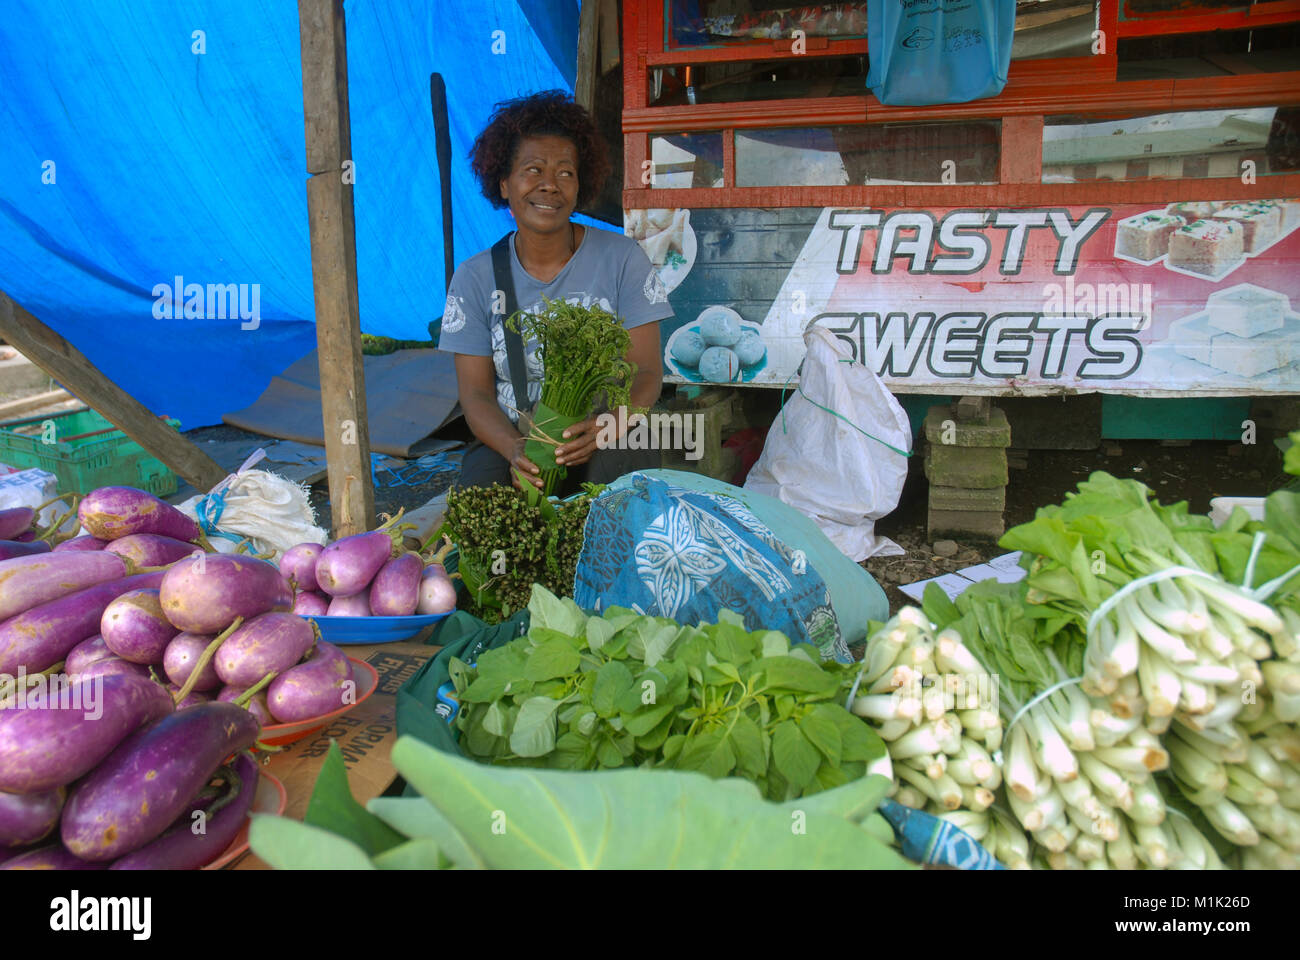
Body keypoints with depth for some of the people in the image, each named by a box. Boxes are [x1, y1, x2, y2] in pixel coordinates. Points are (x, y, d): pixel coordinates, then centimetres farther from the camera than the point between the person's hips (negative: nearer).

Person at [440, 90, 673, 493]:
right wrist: (515, 449, -23)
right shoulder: (474, 278, 4)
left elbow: (646, 373, -5)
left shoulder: (622, 259, -1)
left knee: (608, 472, -34)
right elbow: (476, 393, -1)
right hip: (509, 439, 1)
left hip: (608, 442, 0)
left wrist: (603, 426, -27)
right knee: (481, 485, -30)